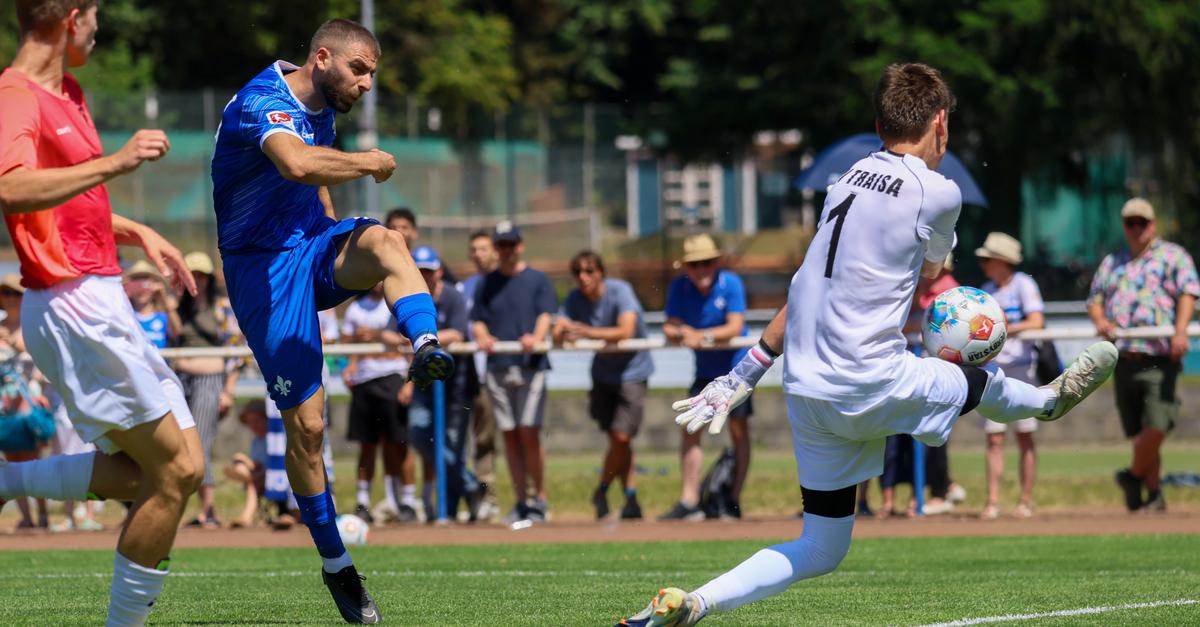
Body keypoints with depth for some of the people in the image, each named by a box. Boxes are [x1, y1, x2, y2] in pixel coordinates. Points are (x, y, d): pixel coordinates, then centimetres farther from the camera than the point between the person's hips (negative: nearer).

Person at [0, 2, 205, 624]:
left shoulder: (68, 95, 18)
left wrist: (137, 232, 19)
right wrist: (117, 162, -33)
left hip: (103, 305, 10)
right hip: (72, 308, -10)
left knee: (181, 467, 6)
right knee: (173, 471, -8)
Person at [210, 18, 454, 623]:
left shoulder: (320, 112, 11)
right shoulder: (264, 101, -17)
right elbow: (297, 164, -40)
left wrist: (344, 253, 22)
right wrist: (370, 163, -25)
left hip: (313, 246, 7)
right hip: (265, 267, -7)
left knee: (384, 240, -29)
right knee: (306, 424, -7)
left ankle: (426, 348, -49)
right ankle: (335, 565, 6)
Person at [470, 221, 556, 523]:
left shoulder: (538, 280, 7)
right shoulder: (486, 284, 16)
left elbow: (546, 314, -3)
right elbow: (478, 320, 13)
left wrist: (537, 337, -24)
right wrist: (483, 336, -10)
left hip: (531, 365, -3)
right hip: (498, 367, 3)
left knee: (529, 433, -11)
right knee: (510, 436, 2)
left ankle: (540, 498, -2)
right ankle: (522, 501, 8)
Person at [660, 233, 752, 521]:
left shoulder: (731, 284, -15)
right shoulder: (679, 287, -6)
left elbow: (736, 327, -22)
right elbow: (670, 327, -8)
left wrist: (704, 336, -35)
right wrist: (678, 333, -32)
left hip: (735, 365, -4)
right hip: (705, 368, 4)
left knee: (739, 429, -2)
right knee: (690, 428, -5)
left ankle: (734, 501, 2)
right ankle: (689, 502, -6)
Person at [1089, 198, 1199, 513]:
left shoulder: (1173, 256, 6)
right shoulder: (1112, 263, 22)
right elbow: (1094, 299, 20)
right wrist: (1100, 320, -4)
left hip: (1160, 357, -5)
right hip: (1123, 357, 5)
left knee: (1156, 425, -17)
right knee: (1139, 433, 5)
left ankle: (1133, 476, 5)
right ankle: (1153, 495, 13)